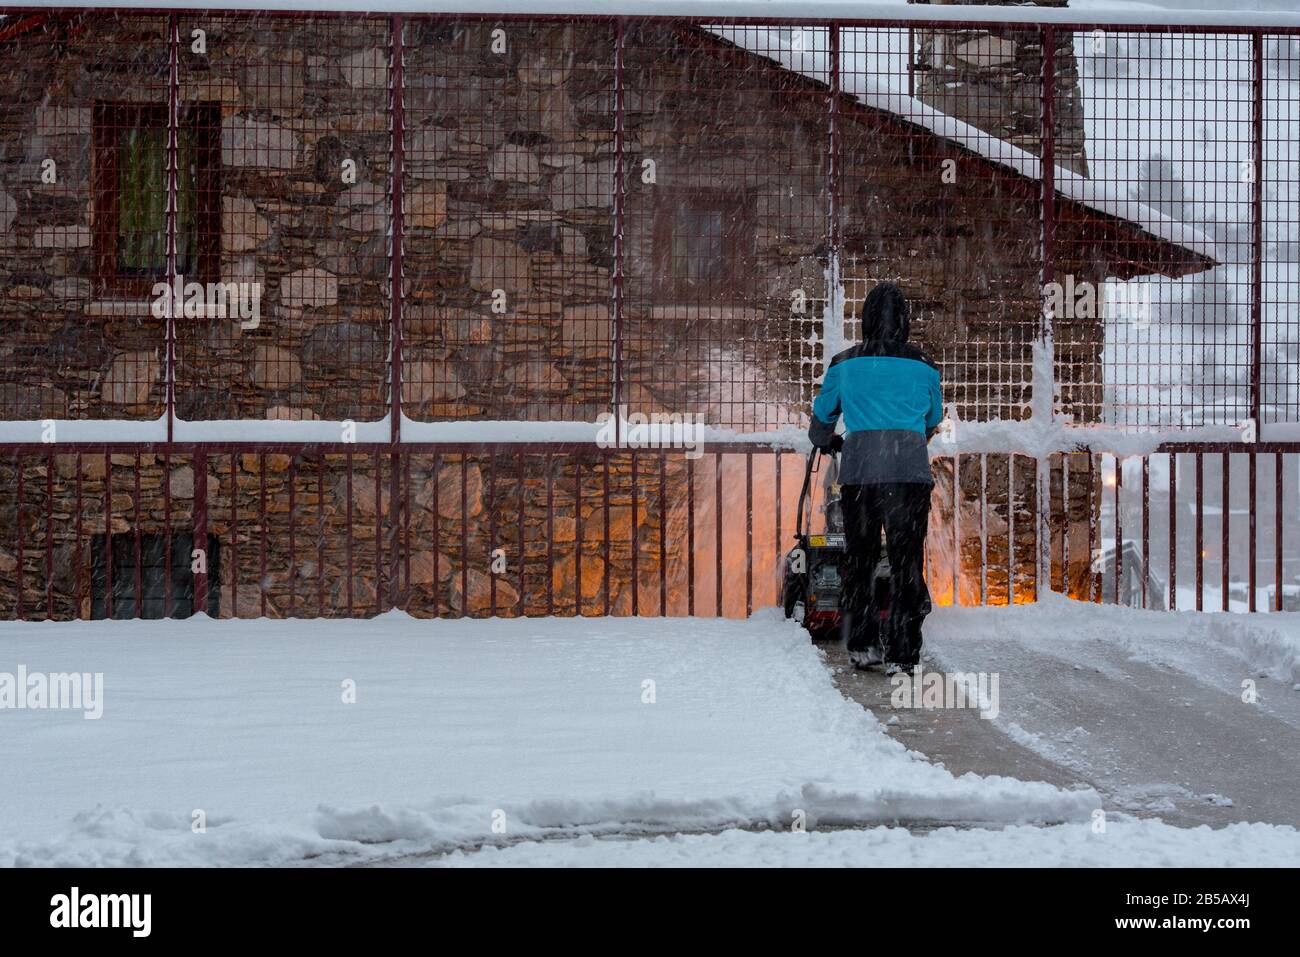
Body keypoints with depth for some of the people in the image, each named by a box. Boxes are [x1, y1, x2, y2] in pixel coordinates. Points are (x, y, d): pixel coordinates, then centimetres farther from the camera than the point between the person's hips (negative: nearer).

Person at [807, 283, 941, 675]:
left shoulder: (844, 365, 8)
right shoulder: (924, 366, 8)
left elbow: (823, 415, 24)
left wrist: (826, 440, 46)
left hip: (859, 467, 1)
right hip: (911, 468, -1)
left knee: (859, 557, 13)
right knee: (907, 562, 3)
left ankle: (862, 645, 12)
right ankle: (900, 655, 0)